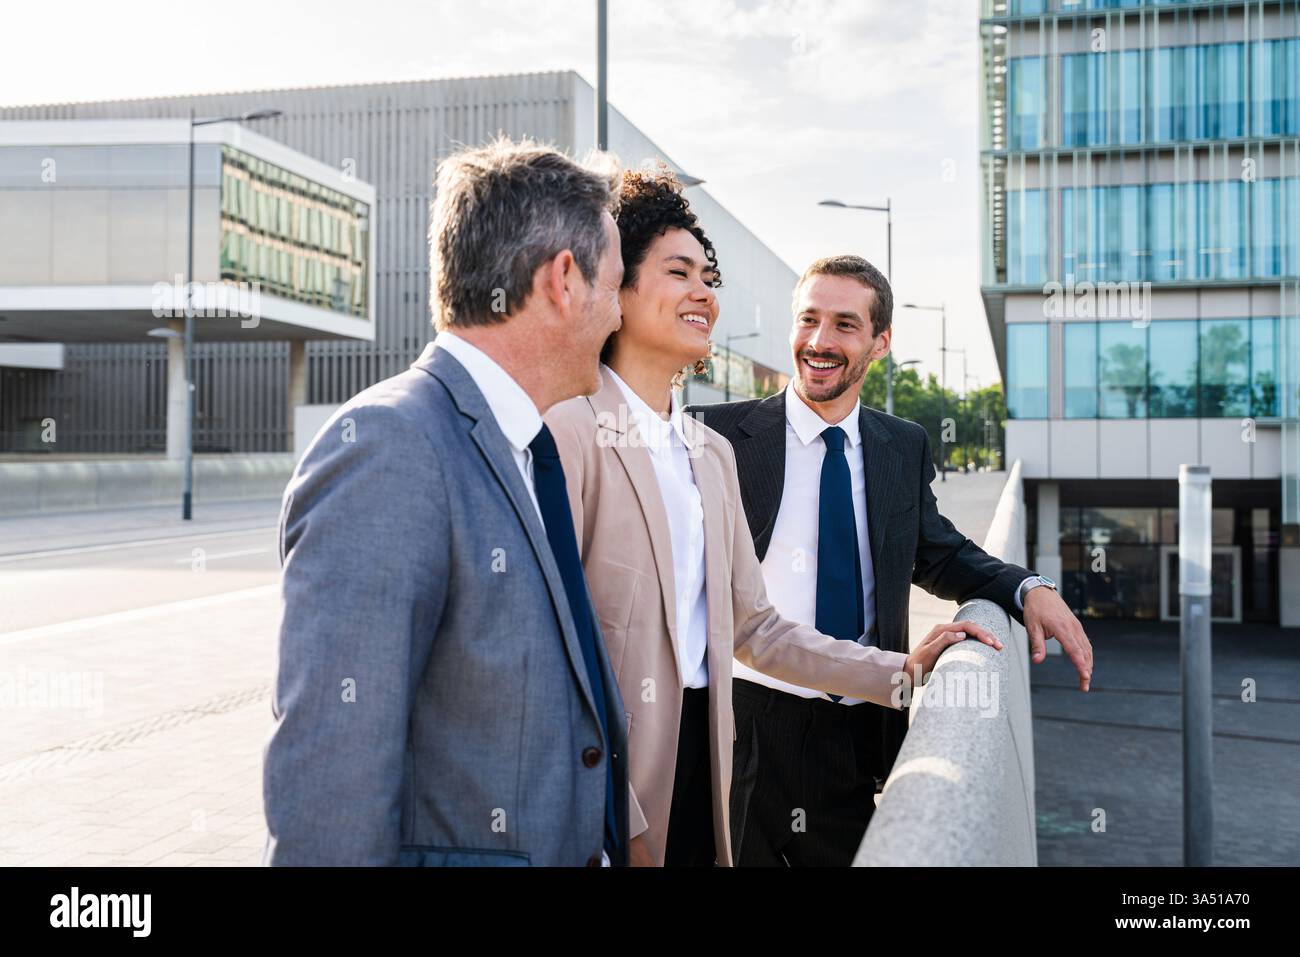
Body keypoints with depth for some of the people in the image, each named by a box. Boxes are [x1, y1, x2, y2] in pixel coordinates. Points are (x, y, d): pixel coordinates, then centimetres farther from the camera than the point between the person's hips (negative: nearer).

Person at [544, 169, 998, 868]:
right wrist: (619, 827, -19)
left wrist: (902, 671, 6)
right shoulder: (572, 430, -13)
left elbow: (753, 628, 12)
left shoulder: (712, 453, 12)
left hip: (700, 759, 7)